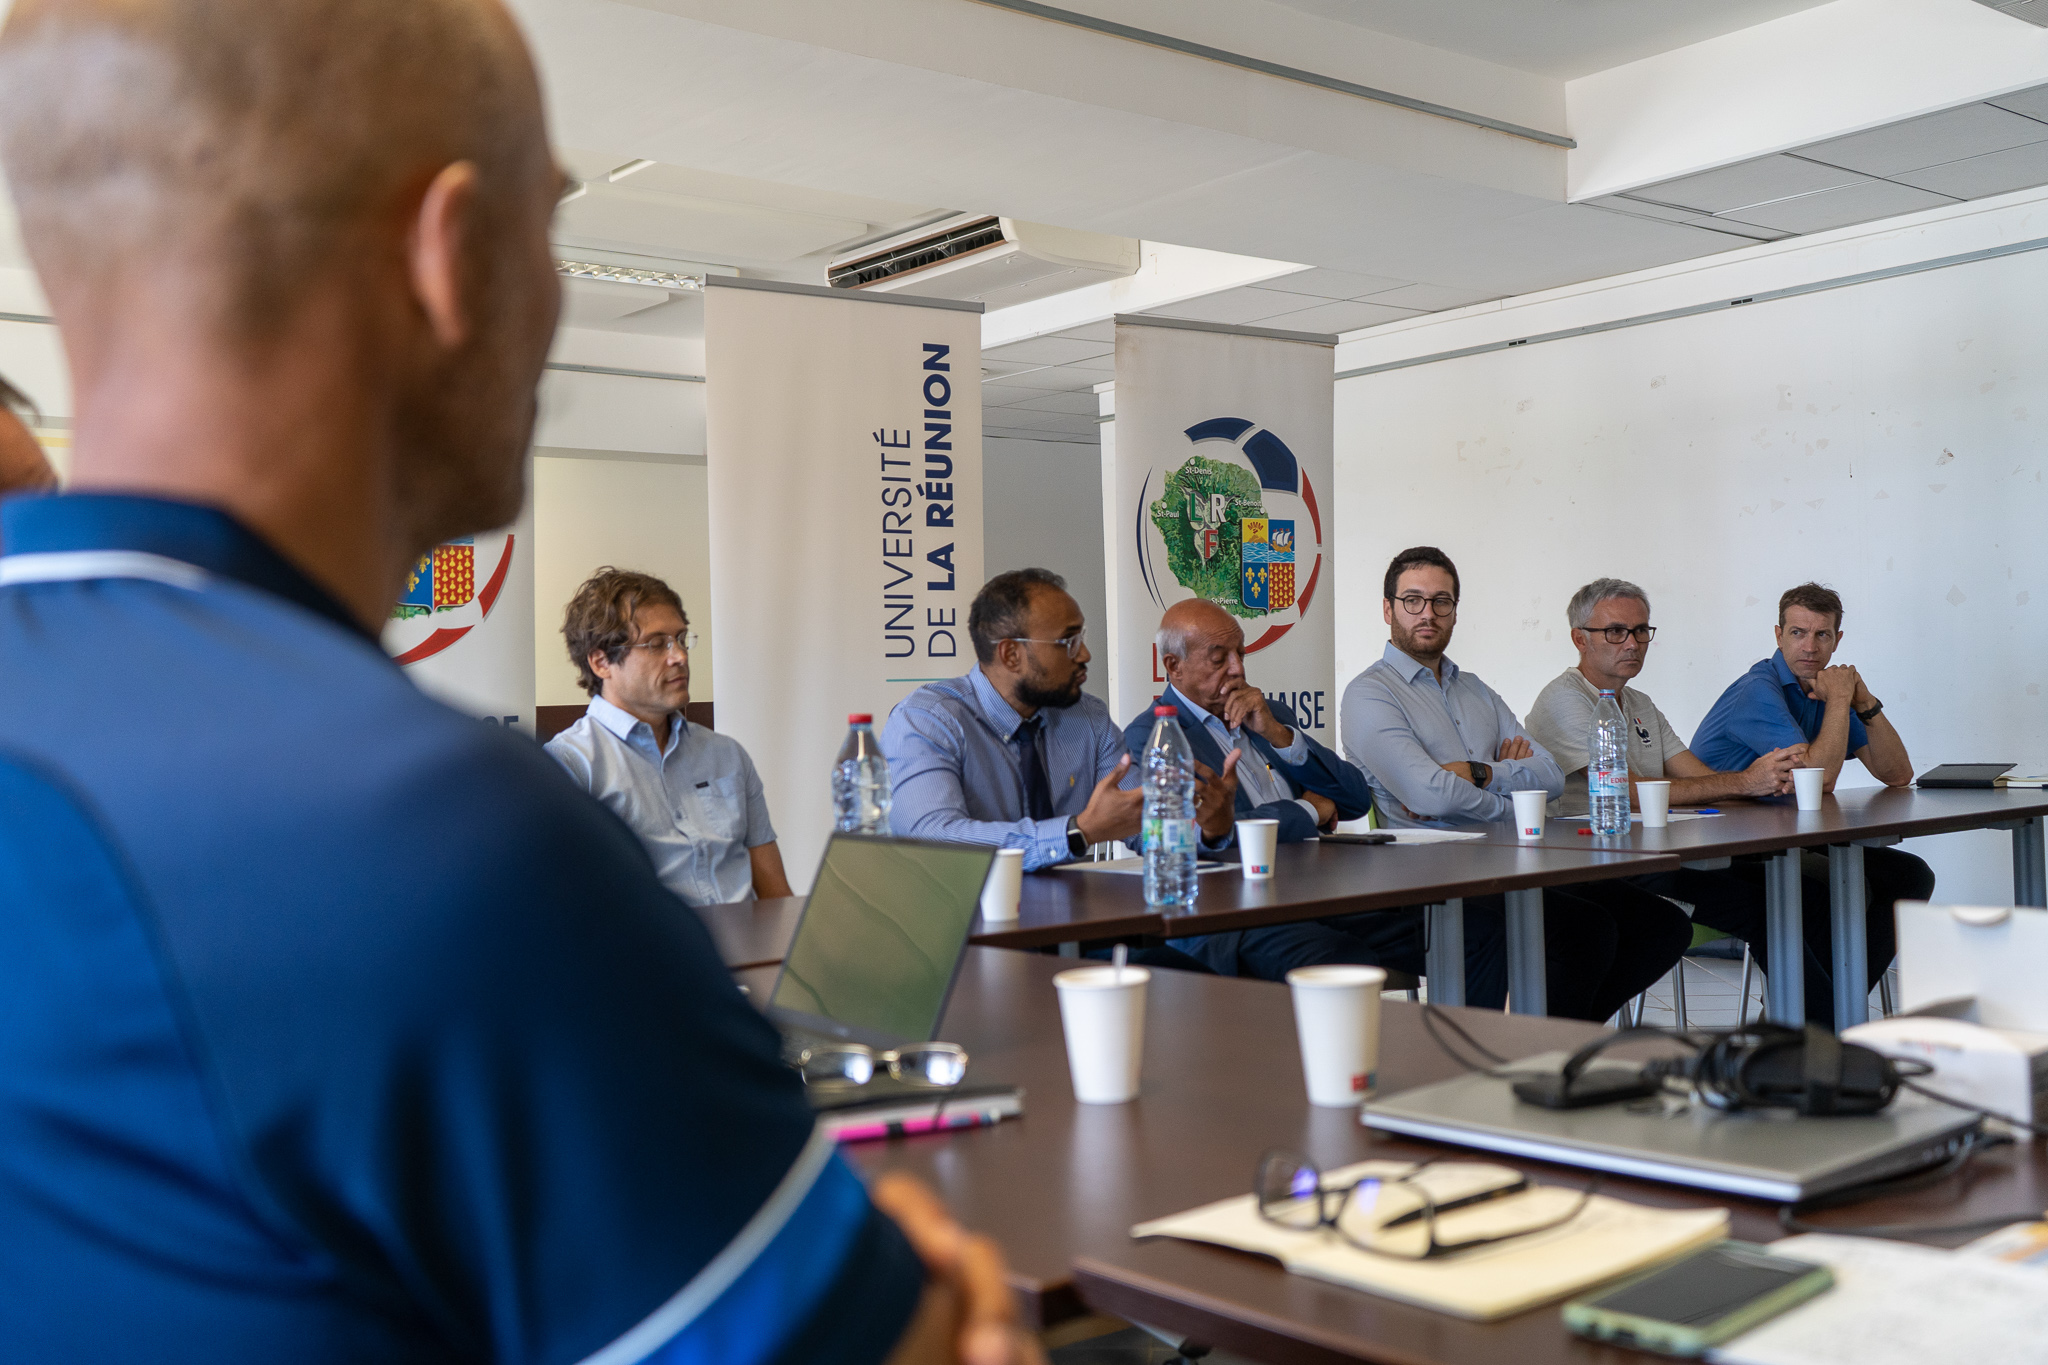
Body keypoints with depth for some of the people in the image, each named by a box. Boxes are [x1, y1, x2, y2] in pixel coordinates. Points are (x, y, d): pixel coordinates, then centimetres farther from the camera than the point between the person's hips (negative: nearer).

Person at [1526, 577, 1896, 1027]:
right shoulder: (1564, 700, -6)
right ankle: (1835, 1031, -18)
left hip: (1662, 860, 9)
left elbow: (1704, 781, 12)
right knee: (1758, 905, -26)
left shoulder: (1641, 706, 23)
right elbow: (1633, 792, -16)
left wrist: (1771, 777, -10)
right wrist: (1745, 782, -19)